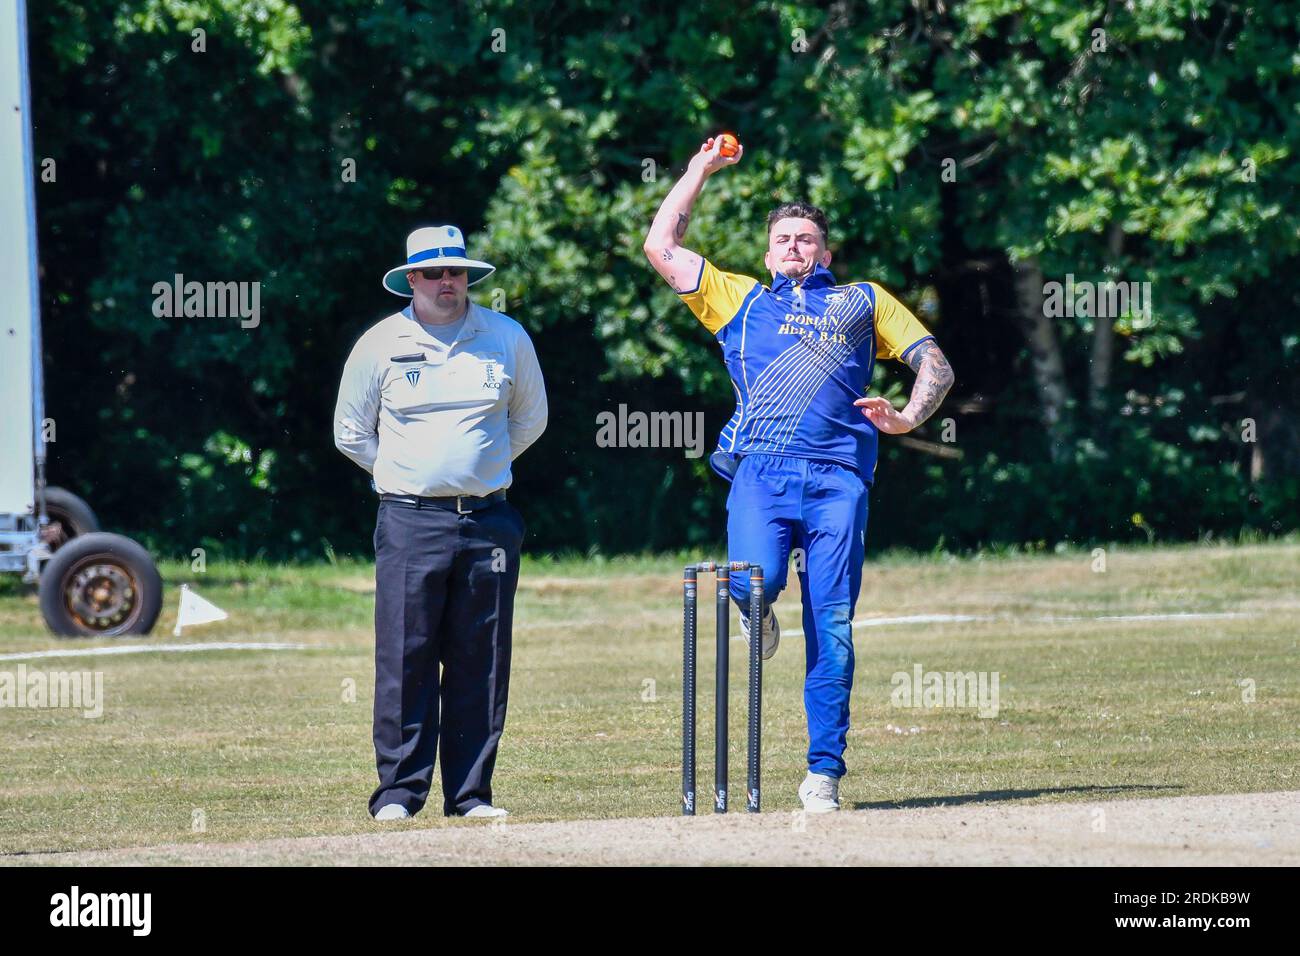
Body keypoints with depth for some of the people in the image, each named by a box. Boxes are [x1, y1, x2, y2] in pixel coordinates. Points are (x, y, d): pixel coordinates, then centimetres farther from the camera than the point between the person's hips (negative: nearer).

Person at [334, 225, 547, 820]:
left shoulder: (507, 339, 8)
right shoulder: (381, 345, 3)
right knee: (404, 660, -6)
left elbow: (530, 419, 21)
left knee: (481, 663, 2)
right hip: (410, 521, -2)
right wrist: (405, 475, 9)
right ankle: (398, 793, -1)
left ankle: (470, 795, 7)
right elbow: (351, 433, 12)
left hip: (488, 520, 2)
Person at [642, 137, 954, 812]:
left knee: (831, 626, -7)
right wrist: (701, 170, 29)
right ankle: (757, 610, 13)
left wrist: (908, 417, 0)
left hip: (839, 474, 0)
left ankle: (824, 771, -3)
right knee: (755, 580, -26)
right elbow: (661, 245, 24)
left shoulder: (864, 301, 27)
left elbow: (934, 363, 20)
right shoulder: (740, 299, 28)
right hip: (760, 469, 0)